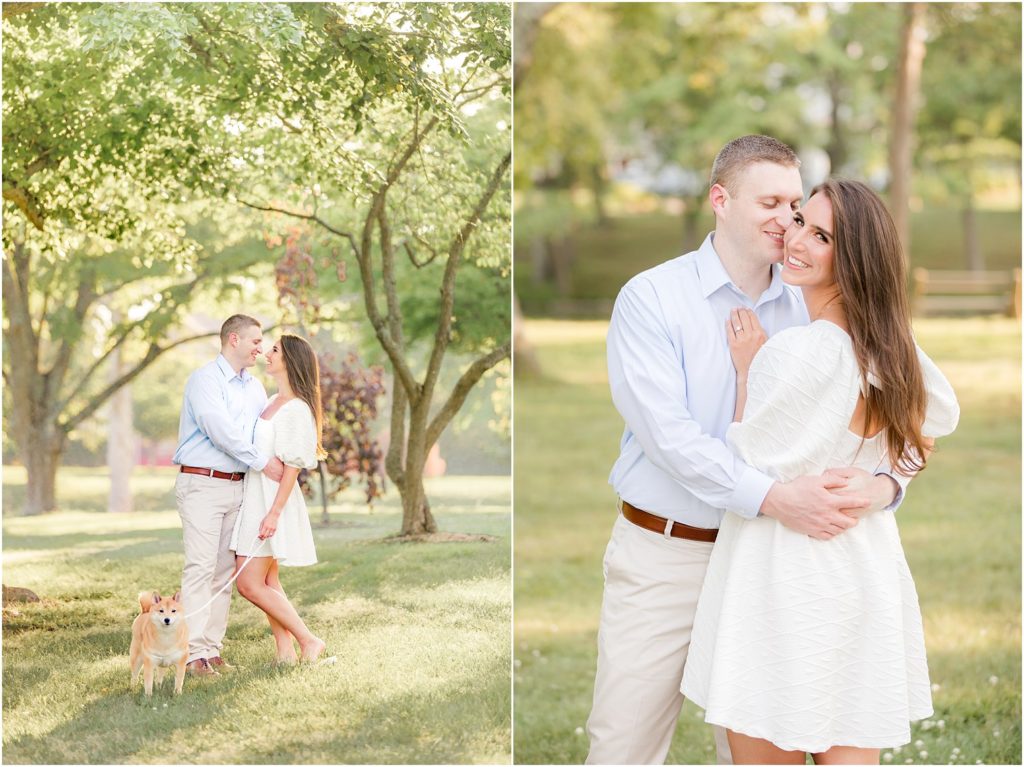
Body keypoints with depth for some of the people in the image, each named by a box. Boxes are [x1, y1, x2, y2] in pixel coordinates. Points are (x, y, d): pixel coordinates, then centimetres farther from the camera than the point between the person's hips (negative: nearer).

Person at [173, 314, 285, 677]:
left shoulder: (254, 387, 17)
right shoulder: (206, 379, -8)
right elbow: (220, 430, -19)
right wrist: (262, 462, -17)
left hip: (236, 485, 8)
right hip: (202, 483, -8)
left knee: (224, 570, 5)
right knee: (200, 567, -12)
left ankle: (212, 647, 7)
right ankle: (194, 652, -15)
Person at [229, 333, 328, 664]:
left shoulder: (297, 409, -16)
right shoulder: (272, 402, 12)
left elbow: (292, 467, -18)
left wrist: (274, 512, -22)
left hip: (271, 500, -9)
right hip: (254, 498, 9)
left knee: (249, 584, -10)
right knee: (267, 583, 9)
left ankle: (309, 641, -4)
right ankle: (285, 651, 13)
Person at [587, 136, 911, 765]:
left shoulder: (810, 311, 4)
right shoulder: (652, 299, -7)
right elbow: (665, 432, -19)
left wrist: (885, 483, -25)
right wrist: (774, 497, -31)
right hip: (662, 553, -3)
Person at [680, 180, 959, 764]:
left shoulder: (805, 351, -20)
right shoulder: (892, 345, 5)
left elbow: (750, 465, -13)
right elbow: (943, 416, 24)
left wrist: (747, 369, -5)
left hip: (788, 577, -8)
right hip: (865, 570, 8)